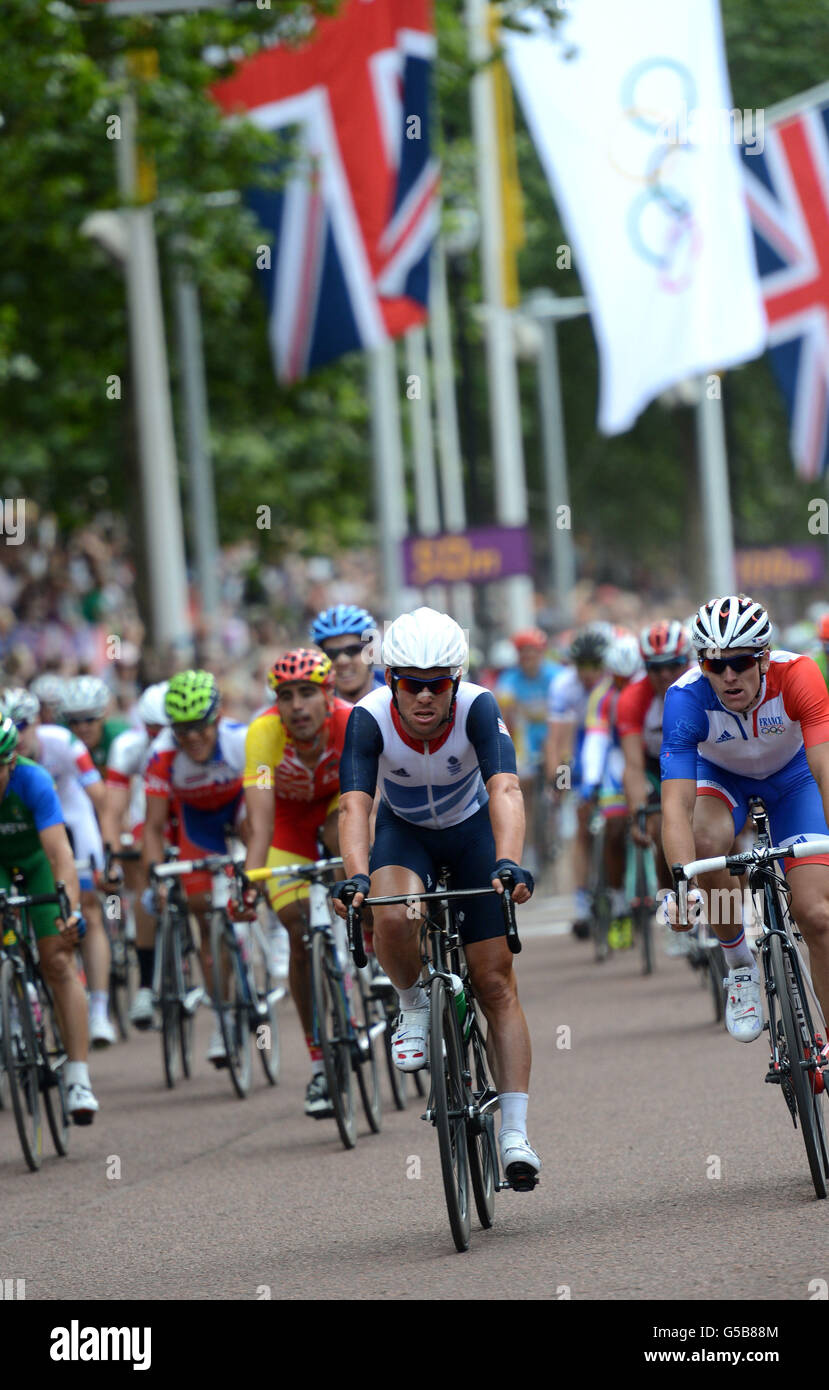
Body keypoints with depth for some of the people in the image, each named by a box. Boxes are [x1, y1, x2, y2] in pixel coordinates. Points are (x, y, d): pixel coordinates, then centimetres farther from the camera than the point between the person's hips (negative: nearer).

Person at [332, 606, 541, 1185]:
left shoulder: (477, 708, -32)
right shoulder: (370, 718, -30)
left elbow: (505, 791, -43)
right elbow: (355, 805, -38)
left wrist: (508, 863, -61)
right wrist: (356, 877, -56)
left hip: (472, 828, 0)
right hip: (405, 830, 0)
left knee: (496, 984, -5)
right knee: (392, 919, -34)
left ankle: (515, 1132, -1)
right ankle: (413, 1006, -2)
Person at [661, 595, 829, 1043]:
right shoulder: (685, 698, -34)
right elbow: (676, 804, -40)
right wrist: (684, 885, -55)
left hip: (791, 775, 0)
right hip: (721, 775, 0)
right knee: (707, 843, -34)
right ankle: (739, 965, -9)